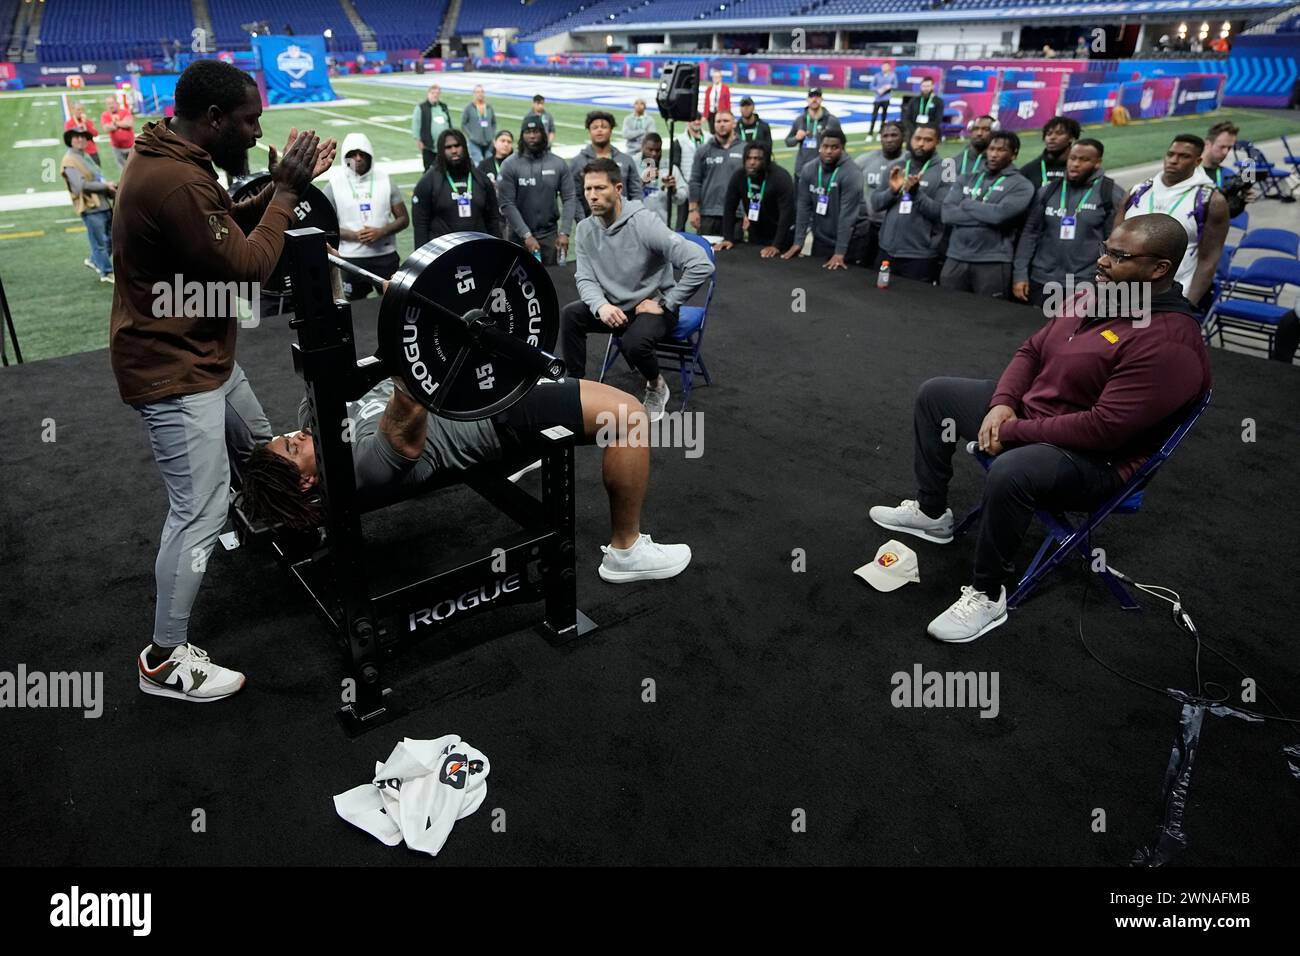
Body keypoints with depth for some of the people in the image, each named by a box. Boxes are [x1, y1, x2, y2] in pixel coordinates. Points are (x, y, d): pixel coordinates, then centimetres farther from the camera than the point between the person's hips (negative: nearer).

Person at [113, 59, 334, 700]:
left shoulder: (172, 162, 7)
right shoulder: (175, 181, -26)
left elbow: (229, 229, 14)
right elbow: (247, 266, -22)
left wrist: (281, 188, 1)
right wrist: (287, 192, -12)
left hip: (201, 353, 10)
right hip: (174, 371, -10)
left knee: (261, 447, 27)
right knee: (200, 511, -6)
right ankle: (165, 661, 6)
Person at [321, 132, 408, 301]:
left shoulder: (385, 180, 4)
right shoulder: (334, 185, 1)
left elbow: (403, 219, 5)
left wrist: (381, 232, -13)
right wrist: (355, 236, -15)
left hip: (386, 256, 1)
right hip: (351, 259, -1)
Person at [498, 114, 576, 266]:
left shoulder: (558, 164, 2)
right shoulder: (510, 165, -5)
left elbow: (569, 199, 0)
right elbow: (507, 204, -9)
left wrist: (564, 232, -11)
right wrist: (526, 235, -16)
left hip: (550, 235, 2)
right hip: (519, 236, -1)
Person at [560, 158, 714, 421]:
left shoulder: (644, 223, -23)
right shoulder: (585, 229, -5)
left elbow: (701, 264, -29)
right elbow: (586, 279, -6)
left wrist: (666, 304, -21)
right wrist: (600, 305, -30)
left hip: (652, 306, -5)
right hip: (615, 306, 5)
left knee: (634, 343, -34)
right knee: (569, 315, -20)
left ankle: (656, 386, 0)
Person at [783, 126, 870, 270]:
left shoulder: (851, 174, -18)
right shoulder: (808, 170, -3)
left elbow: (847, 215, -22)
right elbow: (803, 207, -1)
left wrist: (840, 253, -26)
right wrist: (798, 242, -6)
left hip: (850, 241, -5)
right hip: (821, 239, 5)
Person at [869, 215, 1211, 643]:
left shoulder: (1169, 345, -25)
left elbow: (1105, 428, -29)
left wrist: (1014, 431, -22)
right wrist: (1002, 404, -9)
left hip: (1092, 457, -9)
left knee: (1009, 474, -40)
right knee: (935, 394, 12)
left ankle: (987, 595, -17)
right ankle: (931, 512, 21)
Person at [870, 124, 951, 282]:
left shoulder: (943, 172, -4)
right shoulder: (896, 167, 9)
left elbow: (942, 213, -13)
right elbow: (875, 203, 4)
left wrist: (916, 192, -23)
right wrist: (891, 191, -14)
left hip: (919, 255, -4)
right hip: (887, 250, 4)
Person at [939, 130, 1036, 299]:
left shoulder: (1020, 185, 1)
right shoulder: (967, 179, 13)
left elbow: (999, 214, -17)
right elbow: (947, 214, -3)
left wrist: (966, 204, -3)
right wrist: (986, 215, -10)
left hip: (992, 263, -4)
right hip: (955, 259, 4)